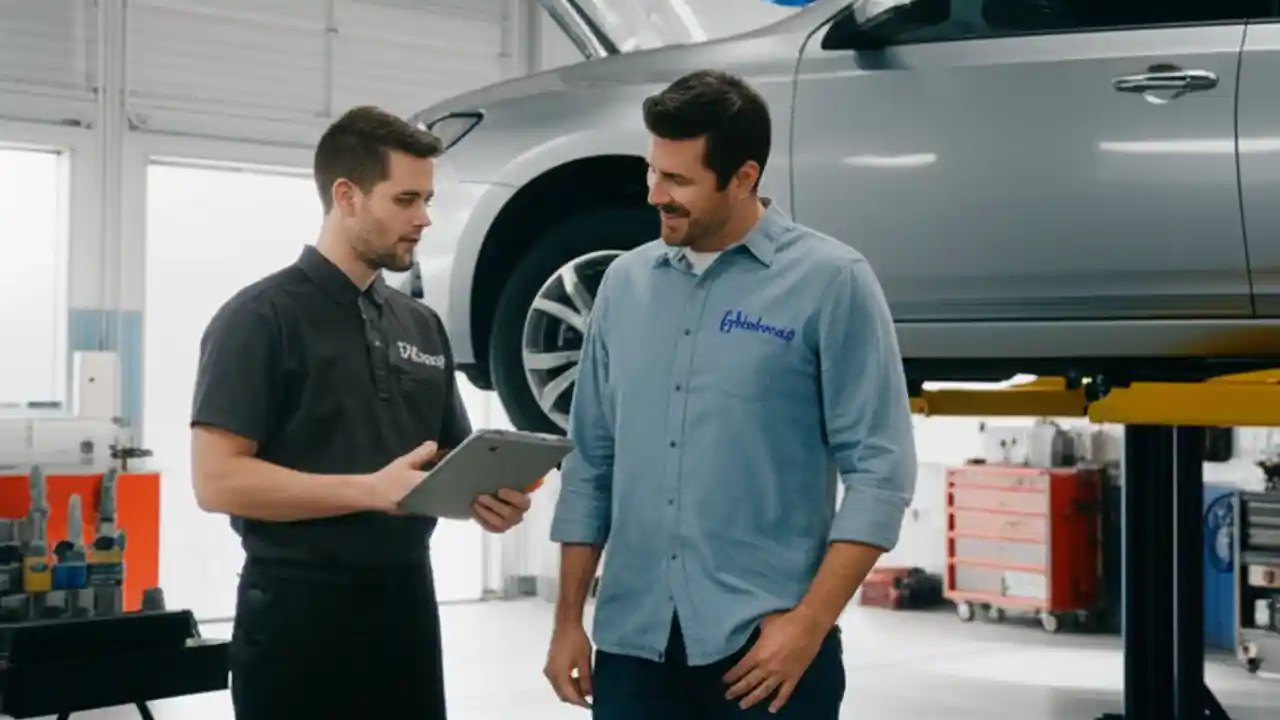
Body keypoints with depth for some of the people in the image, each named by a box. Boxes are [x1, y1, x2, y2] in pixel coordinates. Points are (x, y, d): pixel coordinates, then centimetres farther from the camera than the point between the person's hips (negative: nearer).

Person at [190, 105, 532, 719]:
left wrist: (487, 493, -6)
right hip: (299, 614, -6)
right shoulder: (261, 318, -8)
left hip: (407, 603, 6)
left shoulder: (422, 324, 12)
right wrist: (371, 490, -25)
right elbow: (218, 478, -16)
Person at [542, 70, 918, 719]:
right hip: (633, 640, 4)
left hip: (766, 641, -4)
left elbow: (880, 469, -8)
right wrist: (568, 618, 9)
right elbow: (590, 463, 12)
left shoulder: (831, 282, -6)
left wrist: (809, 622, -14)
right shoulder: (624, 281, 8)